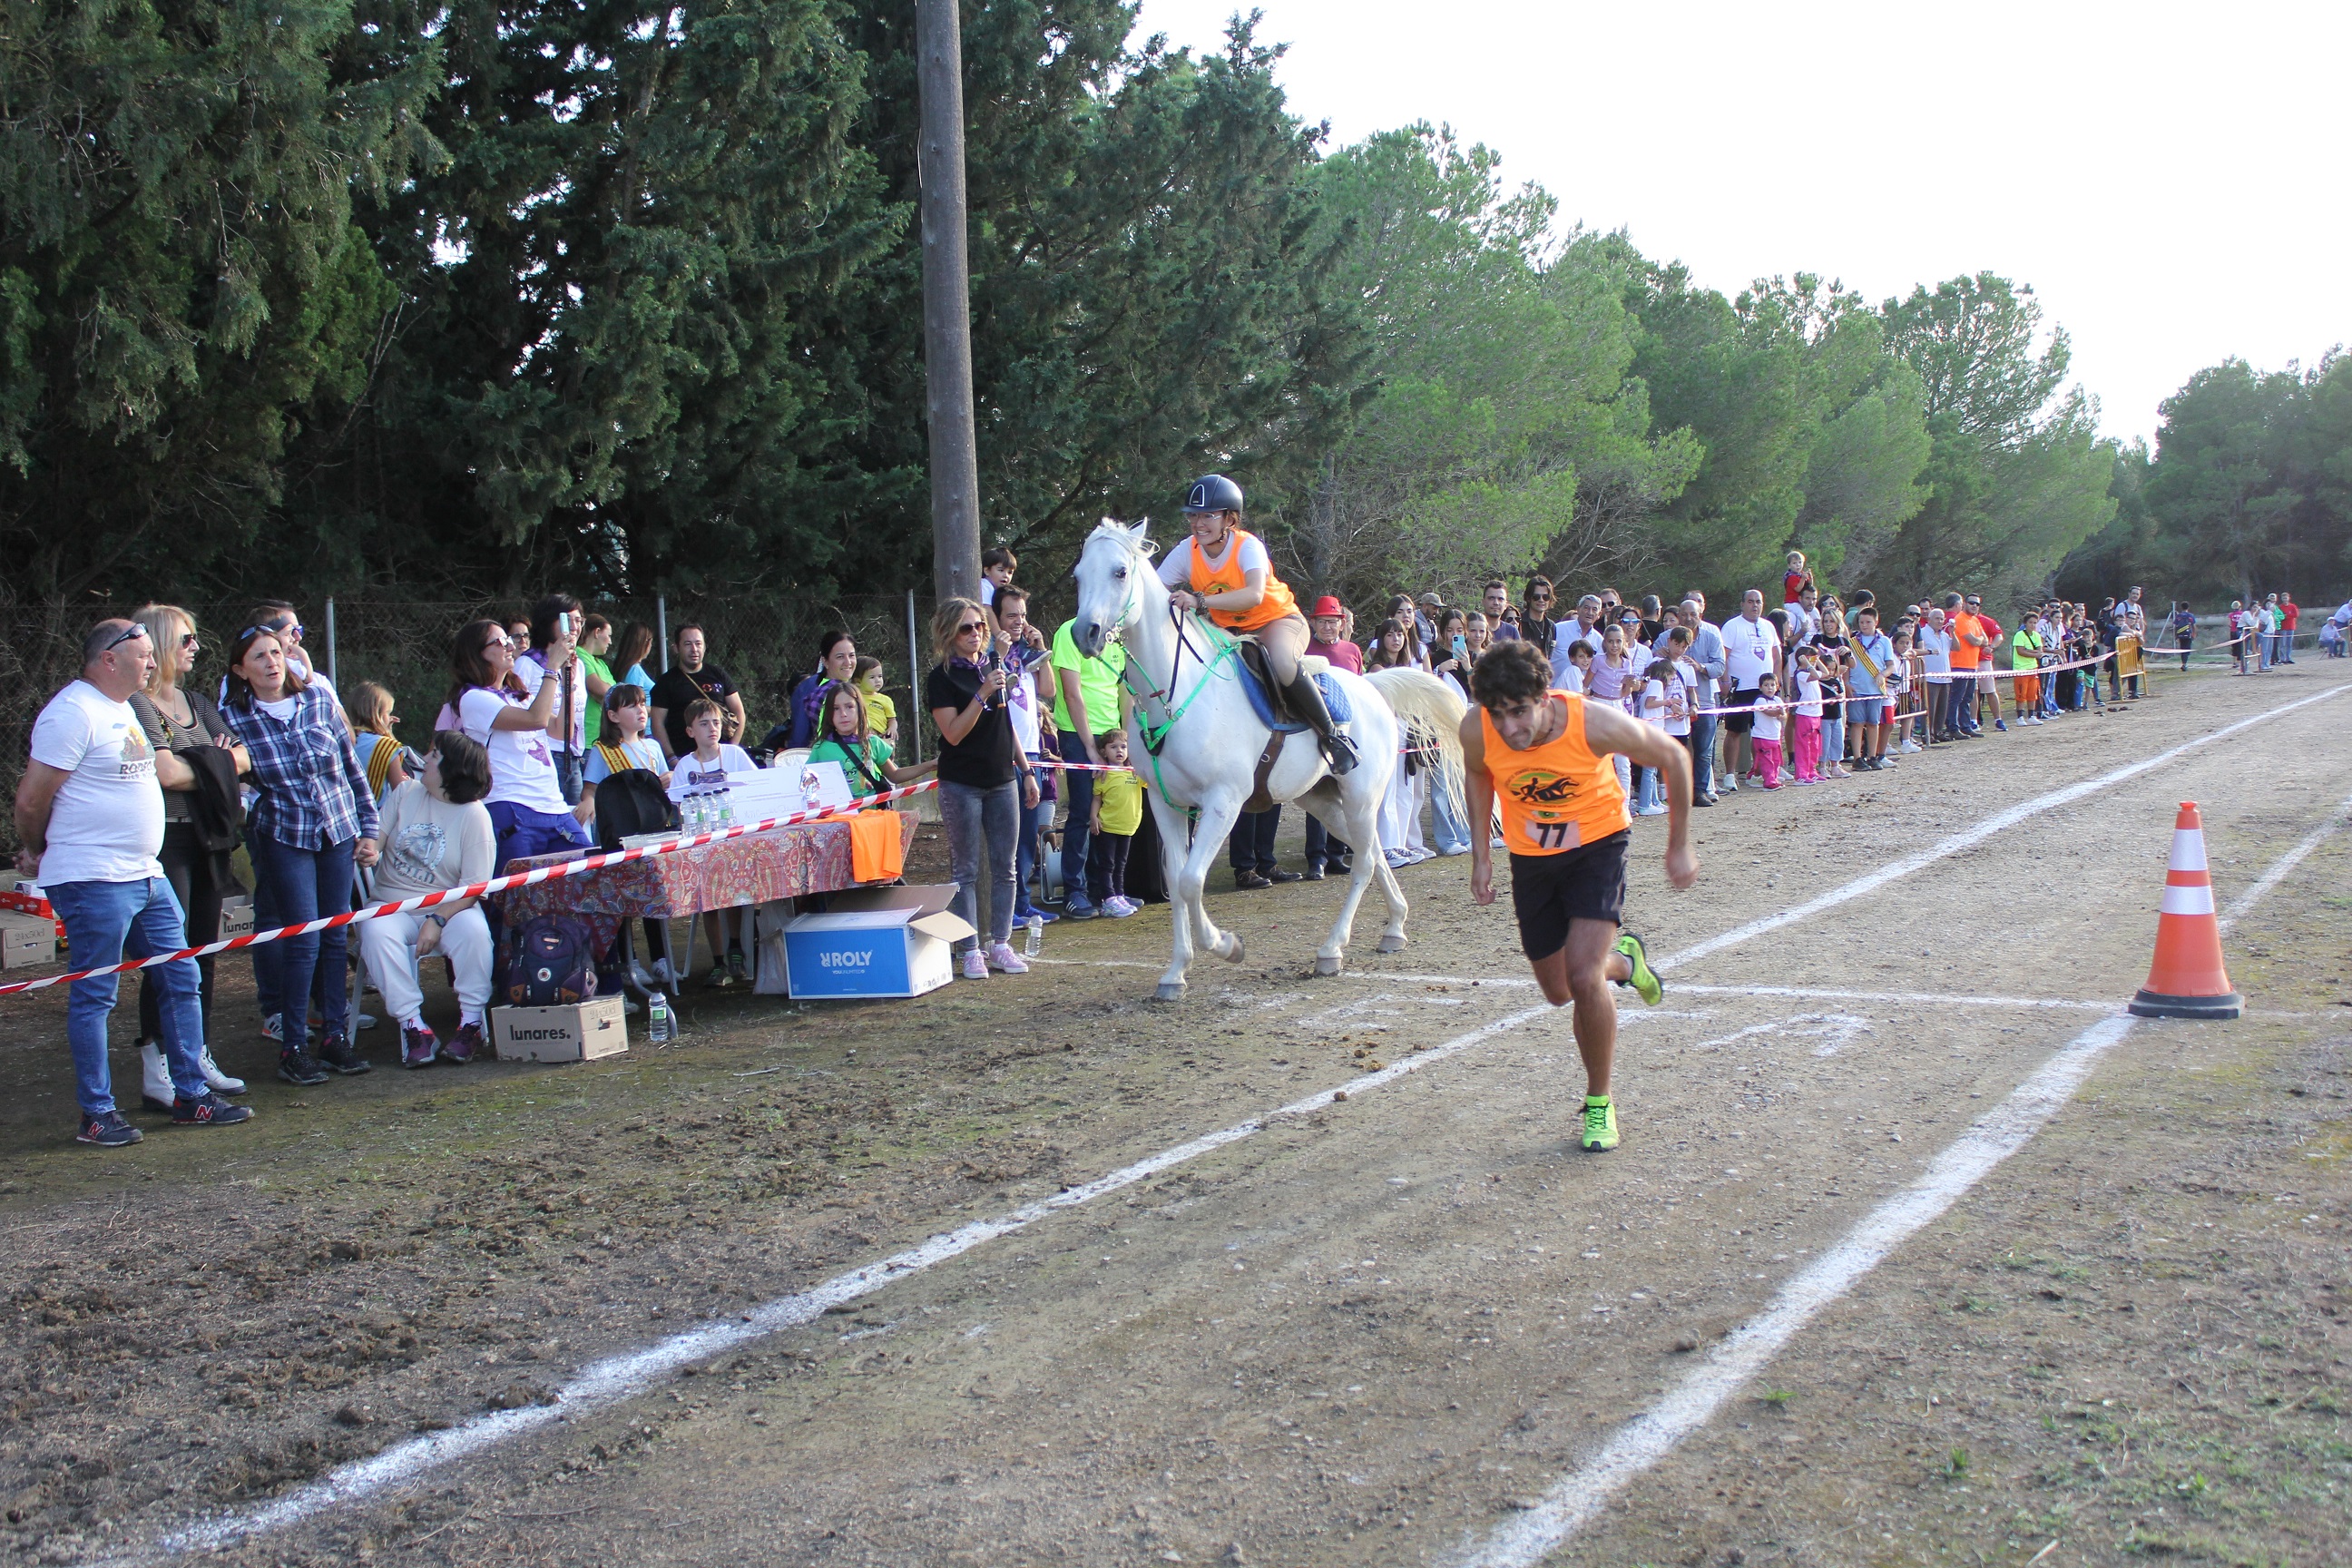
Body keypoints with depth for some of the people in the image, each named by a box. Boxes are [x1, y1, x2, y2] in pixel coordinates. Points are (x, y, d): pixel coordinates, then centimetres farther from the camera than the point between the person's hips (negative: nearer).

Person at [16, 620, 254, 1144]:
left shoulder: (121, 709, 15)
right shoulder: (73, 713, -15)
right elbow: (31, 799, -14)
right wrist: (37, 852, 0)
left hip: (146, 875, 10)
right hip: (94, 882, -10)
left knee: (181, 982, 11)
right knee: (94, 997, 0)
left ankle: (191, 1096, 20)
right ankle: (96, 1114, 9)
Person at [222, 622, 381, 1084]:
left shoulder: (317, 701, 2)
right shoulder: (235, 720, -5)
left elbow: (353, 768, 7)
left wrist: (368, 829, 6)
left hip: (338, 832, 3)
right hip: (284, 839, -3)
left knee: (336, 937, 6)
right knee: (303, 940, -8)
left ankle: (337, 1035, 16)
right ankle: (293, 1047, 2)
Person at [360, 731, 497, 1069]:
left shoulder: (475, 816, -6)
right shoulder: (405, 793, 7)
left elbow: (474, 887, -11)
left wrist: (438, 920, -24)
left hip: (450, 907, -3)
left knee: (473, 929, -35)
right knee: (376, 932, -30)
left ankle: (471, 1023, -22)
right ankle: (413, 1025, -28)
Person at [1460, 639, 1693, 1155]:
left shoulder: (1596, 724, -32)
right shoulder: (1477, 730, -24)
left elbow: (1674, 758, -12)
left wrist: (1679, 847, -5)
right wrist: (1481, 853, 1)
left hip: (1597, 845, -4)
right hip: (1530, 856, 4)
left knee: (1583, 979, -21)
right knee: (1558, 992, 12)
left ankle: (1599, 1101, 2)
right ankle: (1623, 960, 46)